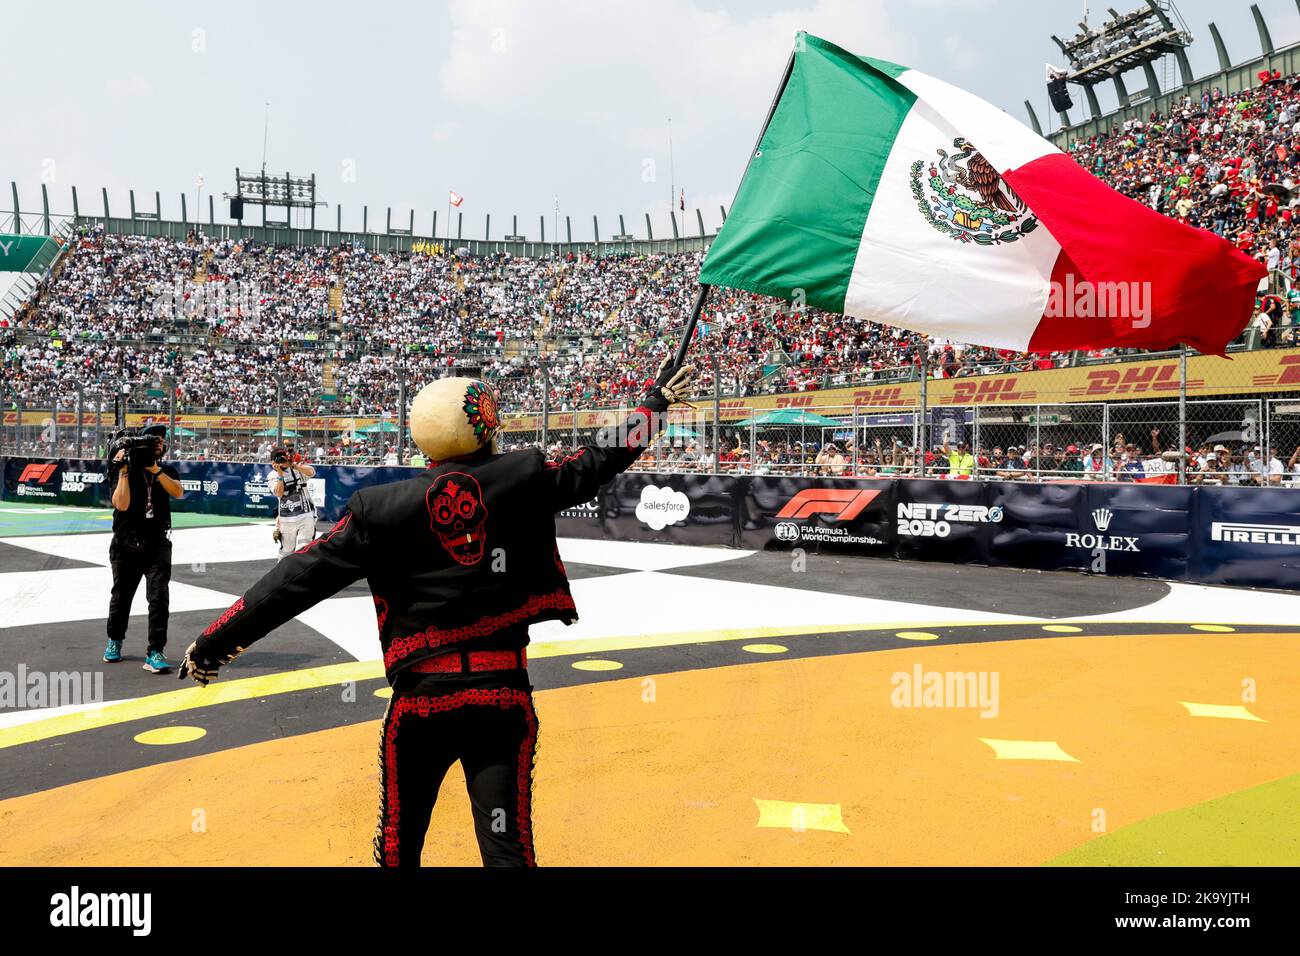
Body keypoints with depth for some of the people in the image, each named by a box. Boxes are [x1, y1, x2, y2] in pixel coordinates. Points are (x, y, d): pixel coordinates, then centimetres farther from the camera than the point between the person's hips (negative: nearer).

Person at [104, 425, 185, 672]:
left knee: (159, 597, -12)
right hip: (126, 545, 0)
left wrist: (154, 469, -26)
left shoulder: (167, 471, 4)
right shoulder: (126, 472, -3)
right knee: (121, 596, 14)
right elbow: (121, 504, -18)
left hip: (157, 545, 0)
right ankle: (115, 641, 37)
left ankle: (155, 653, -11)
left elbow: (178, 492, -17)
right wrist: (124, 471, -21)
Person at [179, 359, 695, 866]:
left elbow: (303, 575, -4)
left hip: (420, 697, 1)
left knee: (399, 845, 19)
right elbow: (596, 462, 10)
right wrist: (657, 400, 26)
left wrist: (218, 639, 5)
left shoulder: (381, 508, -5)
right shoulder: (525, 478, -4)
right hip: (503, 694, 0)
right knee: (508, 849, 6)